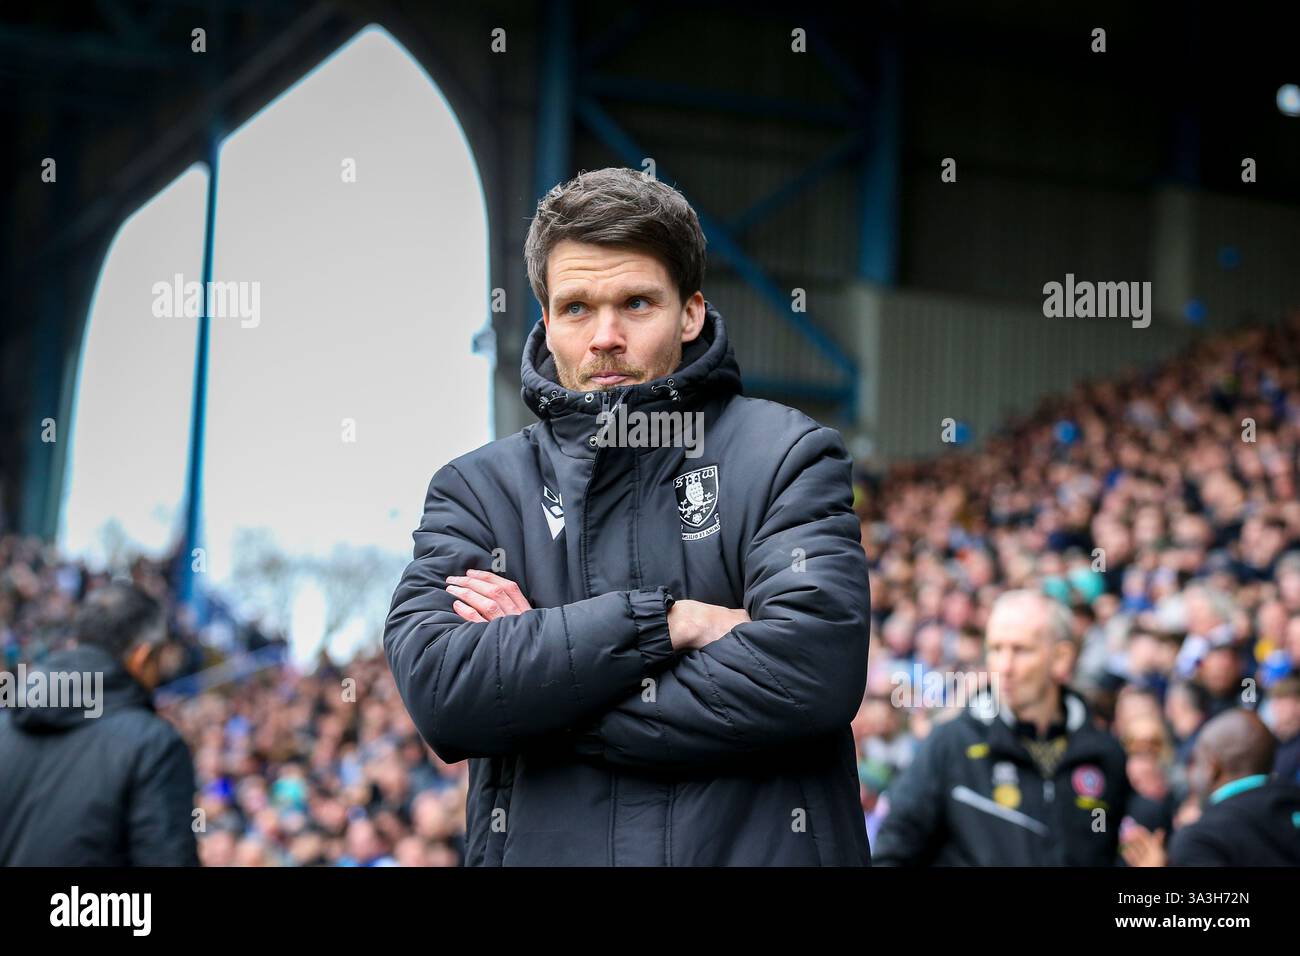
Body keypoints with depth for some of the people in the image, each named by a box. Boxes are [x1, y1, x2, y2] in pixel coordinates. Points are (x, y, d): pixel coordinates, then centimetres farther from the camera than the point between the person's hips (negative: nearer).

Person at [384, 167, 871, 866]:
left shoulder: (788, 457, -1)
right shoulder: (476, 488, 5)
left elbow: (813, 671, -17)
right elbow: (436, 686, -11)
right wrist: (664, 620, -17)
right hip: (539, 849, 2)